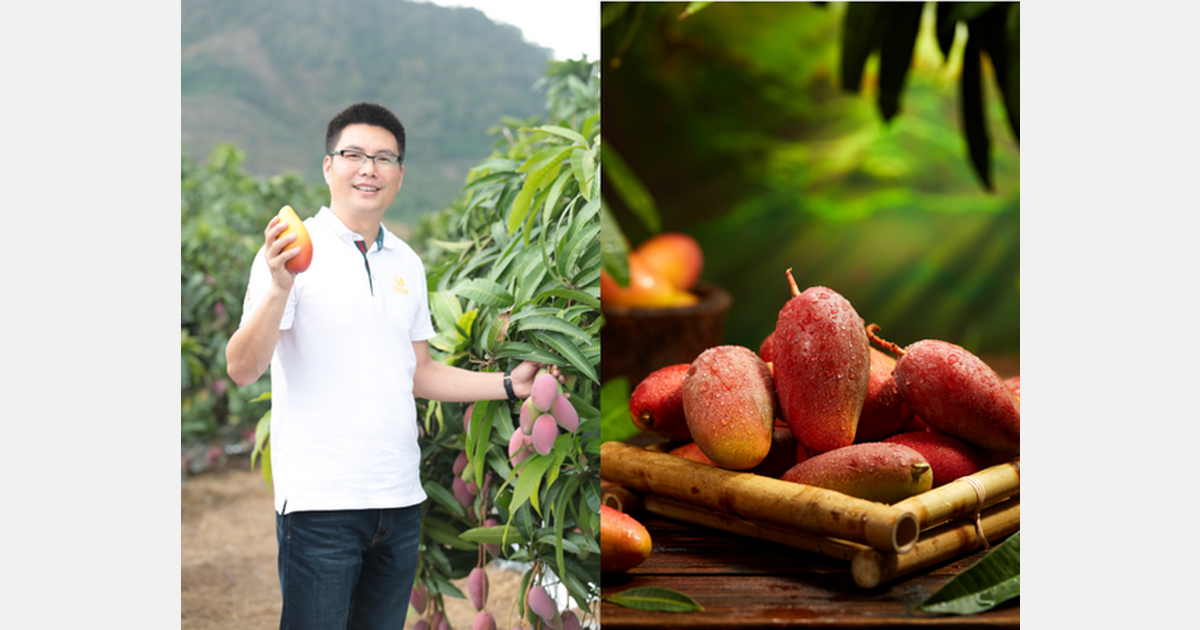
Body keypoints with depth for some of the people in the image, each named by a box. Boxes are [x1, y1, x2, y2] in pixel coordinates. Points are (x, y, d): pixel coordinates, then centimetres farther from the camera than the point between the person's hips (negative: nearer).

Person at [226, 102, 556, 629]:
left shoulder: (407, 263, 13)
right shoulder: (296, 250, -5)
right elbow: (243, 369, -14)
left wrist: (509, 384, 11)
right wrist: (279, 287, -29)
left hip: (400, 498, 6)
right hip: (319, 501, -5)